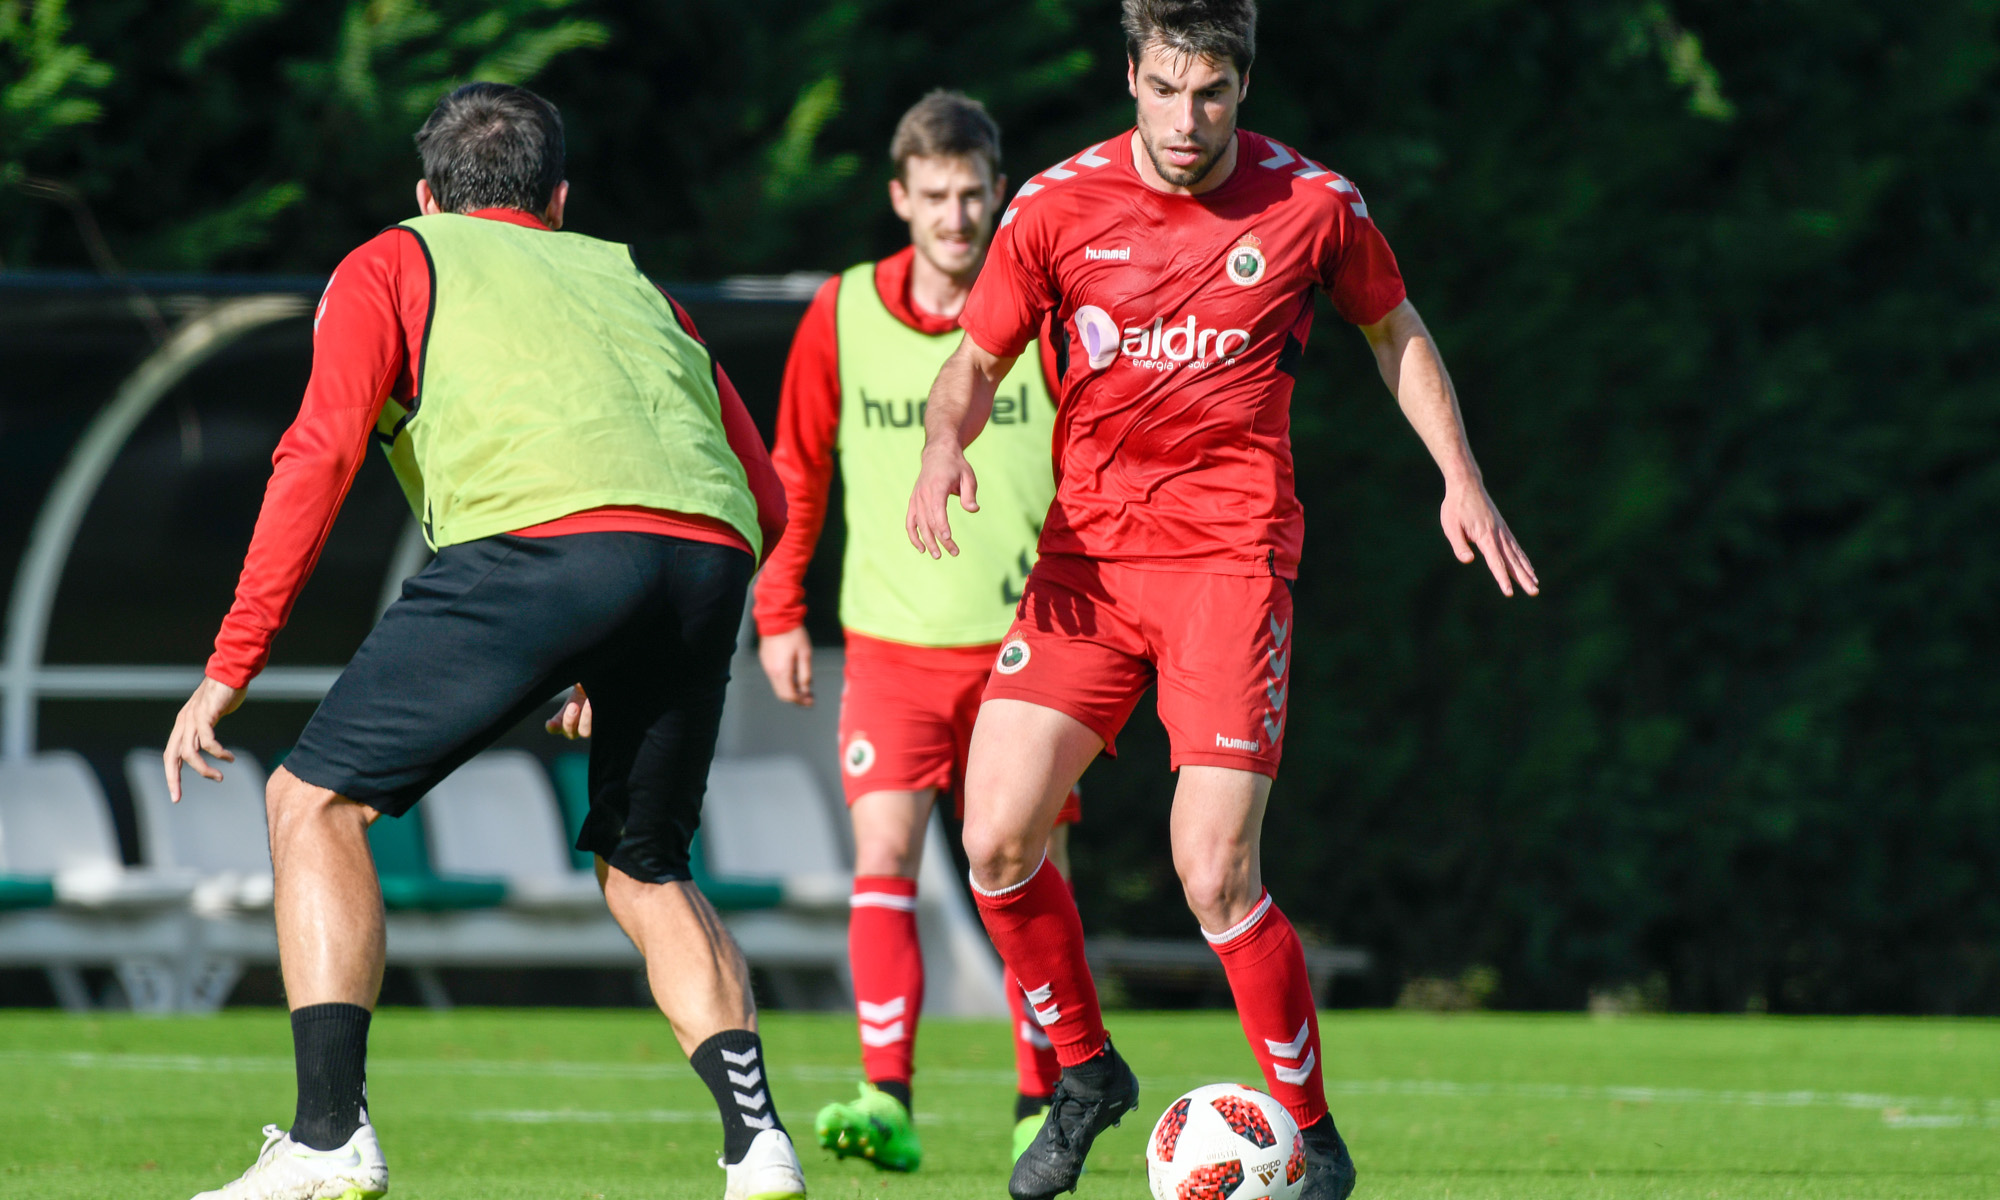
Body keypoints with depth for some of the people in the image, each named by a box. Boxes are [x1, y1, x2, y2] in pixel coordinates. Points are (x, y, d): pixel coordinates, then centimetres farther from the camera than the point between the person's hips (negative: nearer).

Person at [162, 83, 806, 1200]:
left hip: (539, 542, -5)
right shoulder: (633, 281, 36)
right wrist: (624, 667, 40)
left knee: (316, 803, 10)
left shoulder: (393, 263, 23)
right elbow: (766, 498, 31)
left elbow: (322, 451, 7)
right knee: (647, 871, 25)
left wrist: (231, 668, 6)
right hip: (708, 552, 5)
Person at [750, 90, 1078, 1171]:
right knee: (882, 856, -13)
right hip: (892, 638, 0)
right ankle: (886, 1102, -17)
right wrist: (778, 610, 7)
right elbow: (797, 471, 11)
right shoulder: (842, 315, 1)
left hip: (1023, 640, 0)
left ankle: (1040, 1105, 15)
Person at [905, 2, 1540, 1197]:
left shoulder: (1314, 203, -3)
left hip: (1232, 551, -3)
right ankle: (1085, 1071, 17)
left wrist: (1462, 480, 8)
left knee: (1215, 873, -12)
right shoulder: (1060, 204, -2)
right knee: (996, 838, -8)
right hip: (1087, 552, 3)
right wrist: (945, 446, -14)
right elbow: (977, 359, 7)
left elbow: (1395, 330, 15)